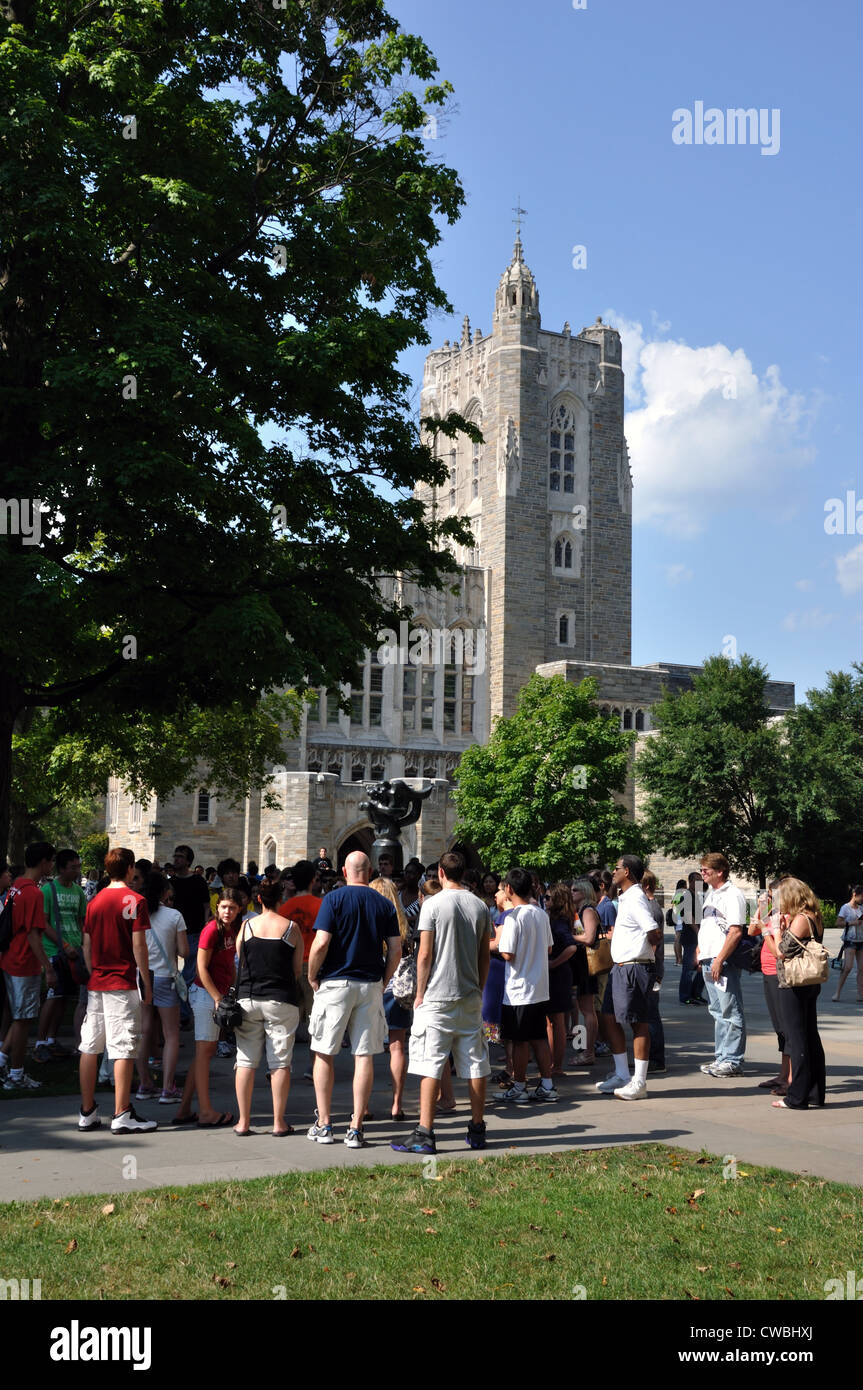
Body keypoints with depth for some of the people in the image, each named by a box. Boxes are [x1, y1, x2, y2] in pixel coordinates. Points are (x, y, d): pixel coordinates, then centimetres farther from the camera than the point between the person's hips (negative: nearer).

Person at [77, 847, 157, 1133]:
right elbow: (139, 945, -11)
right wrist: (147, 983, -4)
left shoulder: (94, 902, 9)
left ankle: (87, 1113, 15)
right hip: (124, 983, -6)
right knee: (124, 1049, -3)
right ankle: (121, 1115, -2)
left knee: (90, 1047, 9)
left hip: (96, 982, 6)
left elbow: (87, 945, 11)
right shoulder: (134, 900, -8)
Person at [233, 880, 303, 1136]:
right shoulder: (291, 928, -2)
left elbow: (240, 963, 9)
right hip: (282, 1000, -1)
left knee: (246, 1060, 7)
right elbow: (298, 969, 2)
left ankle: (243, 1122, 8)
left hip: (248, 998, 2)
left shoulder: (247, 926, 2)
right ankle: (279, 1123, 4)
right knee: (280, 1061, 3)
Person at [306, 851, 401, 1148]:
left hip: (335, 982, -3)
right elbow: (395, 950, 2)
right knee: (364, 1056, 4)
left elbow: (321, 943, -14)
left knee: (324, 1053, 9)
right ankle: (356, 1129, 4)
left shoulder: (333, 899, -6)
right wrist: (383, 983, 13)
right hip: (370, 986, 3)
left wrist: (312, 977, -1)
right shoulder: (384, 904, 5)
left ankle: (323, 1124, 12)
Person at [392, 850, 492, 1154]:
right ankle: (477, 1130, 16)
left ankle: (425, 1134, -5)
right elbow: (484, 955, 9)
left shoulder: (433, 904, -8)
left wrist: (420, 993, -1)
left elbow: (425, 954, -9)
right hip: (470, 997, 5)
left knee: (430, 1065, -3)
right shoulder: (480, 906, 6)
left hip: (438, 996, -5)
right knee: (475, 1064, 9)